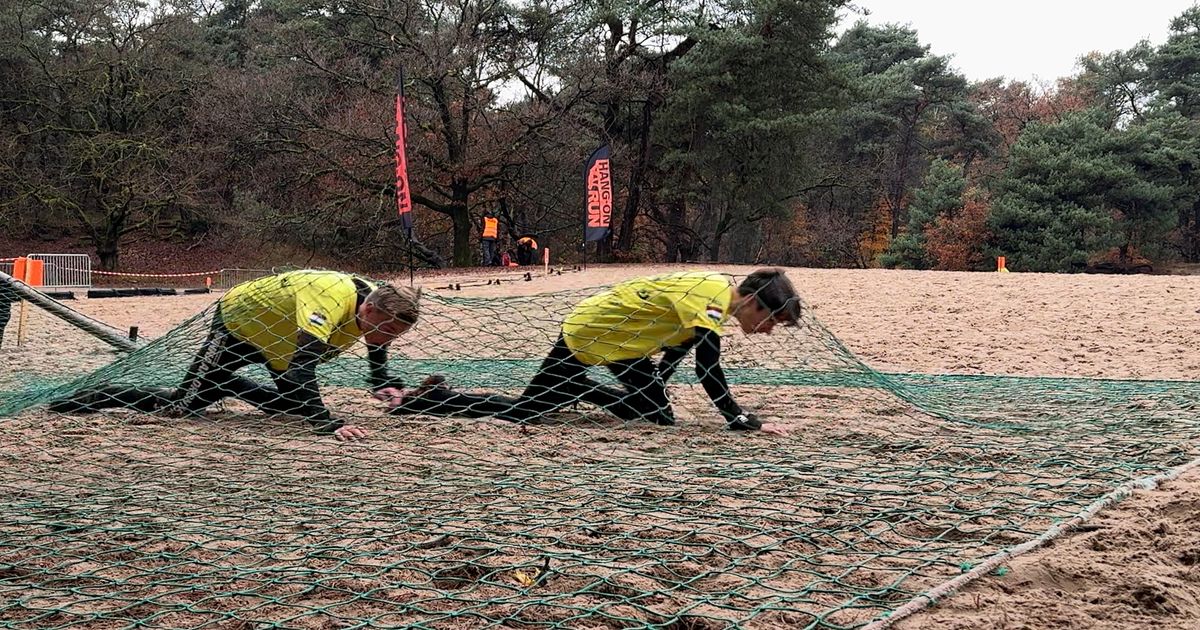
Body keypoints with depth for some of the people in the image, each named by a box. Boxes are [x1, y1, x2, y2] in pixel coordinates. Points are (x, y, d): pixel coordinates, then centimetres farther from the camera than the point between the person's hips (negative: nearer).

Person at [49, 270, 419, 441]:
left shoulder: (378, 302, -17)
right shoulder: (327, 301, -44)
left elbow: (377, 345, 9)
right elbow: (303, 365, -53)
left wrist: (383, 384, -5)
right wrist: (328, 423, -61)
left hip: (279, 339, 8)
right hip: (239, 324, -8)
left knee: (296, 406, 19)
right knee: (182, 408, -7)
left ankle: (230, 388, 38)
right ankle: (90, 400, 13)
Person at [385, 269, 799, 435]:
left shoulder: (716, 288, 3)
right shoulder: (710, 306, -26)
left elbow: (676, 343, 16)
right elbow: (709, 371, -32)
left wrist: (654, 390, 23)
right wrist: (744, 422, -25)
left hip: (613, 337, 9)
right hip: (585, 339, -9)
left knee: (658, 415, 8)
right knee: (523, 412, -3)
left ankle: (580, 394, 24)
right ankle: (423, 400, 8)